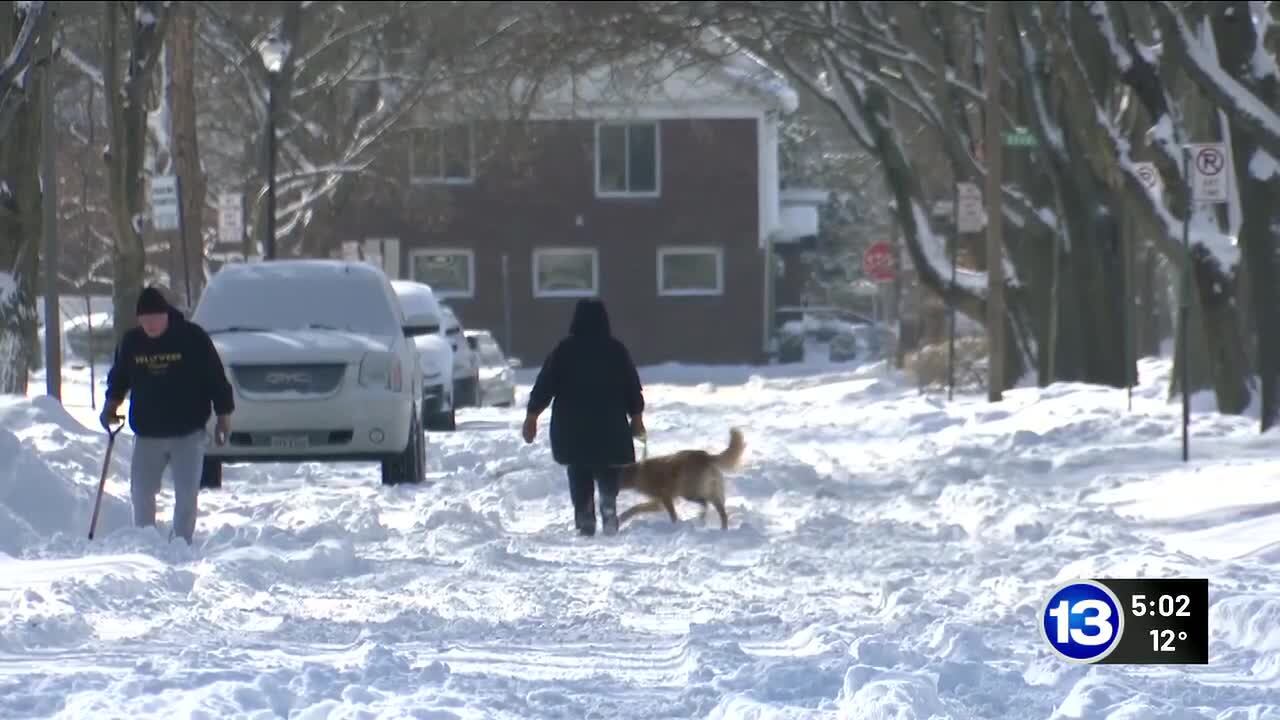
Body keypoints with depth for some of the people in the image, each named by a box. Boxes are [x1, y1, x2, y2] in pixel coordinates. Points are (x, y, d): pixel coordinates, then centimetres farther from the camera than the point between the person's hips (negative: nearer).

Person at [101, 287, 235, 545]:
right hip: (147, 435, 3)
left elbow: (216, 378, -1)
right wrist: (111, 403, 0)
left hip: (188, 434, -3)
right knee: (141, 493, 4)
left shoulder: (193, 338, -7)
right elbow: (118, 377, 17)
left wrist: (223, 414, -3)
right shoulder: (131, 342, 3)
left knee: (186, 494, -1)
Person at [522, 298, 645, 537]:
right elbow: (633, 386, 6)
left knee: (580, 477, 7)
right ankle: (608, 502, -17)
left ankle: (585, 523, -3)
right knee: (608, 473, 10)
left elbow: (544, 384, -1)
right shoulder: (616, 350, 0)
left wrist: (531, 416, 7)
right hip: (610, 426, 1)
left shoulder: (564, 350, -3)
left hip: (572, 427, 0)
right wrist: (636, 417, 17)